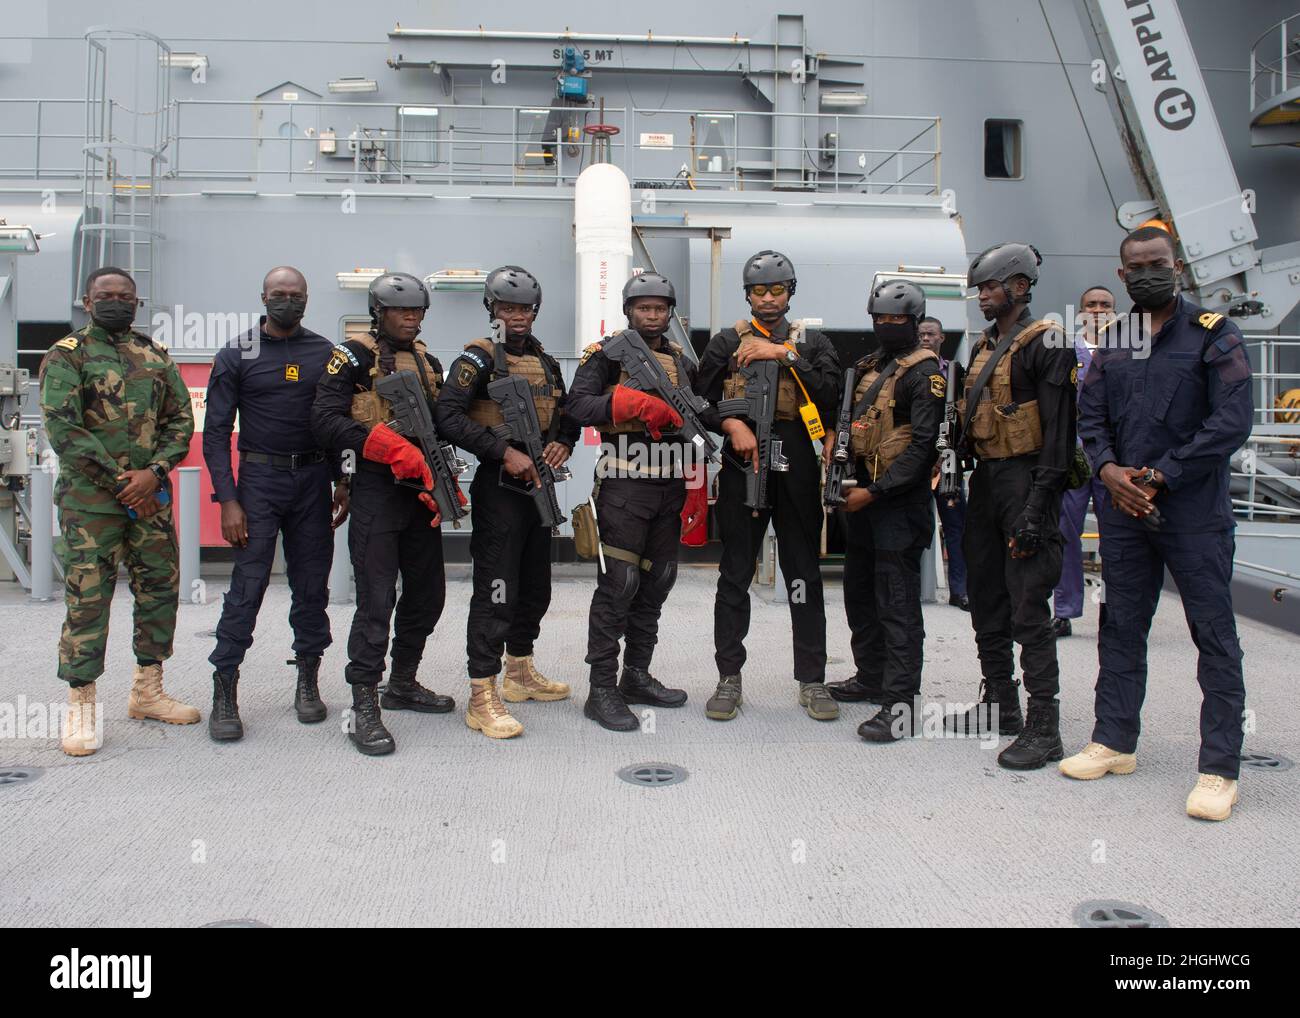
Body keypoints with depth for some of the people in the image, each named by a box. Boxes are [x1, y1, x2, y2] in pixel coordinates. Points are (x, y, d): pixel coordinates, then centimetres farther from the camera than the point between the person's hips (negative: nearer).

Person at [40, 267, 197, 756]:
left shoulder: (155, 356, 13)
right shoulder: (66, 356, 0)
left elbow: (181, 419, 8)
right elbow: (62, 429, -9)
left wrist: (154, 471, -8)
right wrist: (118, 481, -13)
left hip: (150, 493, 5)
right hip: (89, 496, -5)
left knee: (160, 588, 8)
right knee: (87, 597, -5)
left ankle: (147, 691, 22)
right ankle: (81, 706, 5)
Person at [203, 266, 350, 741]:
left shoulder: (325, 353, 9)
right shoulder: (236, 356, 2)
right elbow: (216, 432, 0)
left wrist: (342, 483, 6)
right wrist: (228, 500, -8)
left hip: (314, 478, 2)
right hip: (260, 477, -2)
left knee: (312, 584, 6)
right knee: (247, 585, -6)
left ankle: (308, 681, 18)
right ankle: (224, 692, 1)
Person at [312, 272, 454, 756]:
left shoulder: (428, 362, 17)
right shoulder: (354, 357, -3)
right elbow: (324, 420, -14)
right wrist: (389, 446, -23)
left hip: (422, 490, 7)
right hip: (376, 489, -7)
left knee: (427, 593, 13)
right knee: (376, 598, -10)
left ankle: (402, 684, 29)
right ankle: (364, 707, -2)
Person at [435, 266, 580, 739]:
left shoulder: (546, 362, 15)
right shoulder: (479, 358, -7)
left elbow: (568, 415, 22)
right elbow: (448, 416, -18)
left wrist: (563, 443, -1)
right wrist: (505, 452, -24)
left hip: (539, 485, 8)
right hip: (499, 487, -8)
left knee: (535, 588, 16)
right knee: (496, 590, -9)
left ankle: (521, 672, 32)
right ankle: (482, 696, -3)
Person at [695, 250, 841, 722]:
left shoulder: (812, 342, 12)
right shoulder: (727, 342, 11)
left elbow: (831, 395, -4)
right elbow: (702, 401, 7)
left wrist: (786, 355, -10)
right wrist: (731, 424, -11)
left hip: (798, 469, 1)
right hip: (743, 465, 0)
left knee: (804, 575, 4)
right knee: (734, 575, 3)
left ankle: (812, 681, 13)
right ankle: (729, 678, 12)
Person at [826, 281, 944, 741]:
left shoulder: (924, 372, -9)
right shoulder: (867, 367, 16)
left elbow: (922, 445, -16)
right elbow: (850, 422, 26)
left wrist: (874, 492, -19)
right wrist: (834, 447, 6)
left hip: (898, 501, -9)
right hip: (860, 496, 9)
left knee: (897, 601, -8)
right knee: (860, 593, 17)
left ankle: (901, 702, -5)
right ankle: (871, 678, 31)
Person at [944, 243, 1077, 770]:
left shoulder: (1044, 342, -9)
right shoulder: (984, 346, 17)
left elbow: (1058, 430, -16)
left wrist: (1039, 504, -22)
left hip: (1024, 479, -9)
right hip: (985, 479, 9)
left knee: (1028, 609, -9)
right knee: (986, 600, 14)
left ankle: (1043, 727, -3)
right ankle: (1000, 705, 26)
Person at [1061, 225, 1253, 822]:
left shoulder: (1213, 334, -3)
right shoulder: (1111, 342, 12)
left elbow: (1232, 421, -10)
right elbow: (1091, 414, 10)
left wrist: (1161, 475, -14)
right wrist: (1108, 469, -9)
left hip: (1194, 510, -5)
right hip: (1124, 509, 5)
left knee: (1214, 634, -1)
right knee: (1121, 628, 13)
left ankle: (1219, 769, 6)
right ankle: (1115, 742, 26)